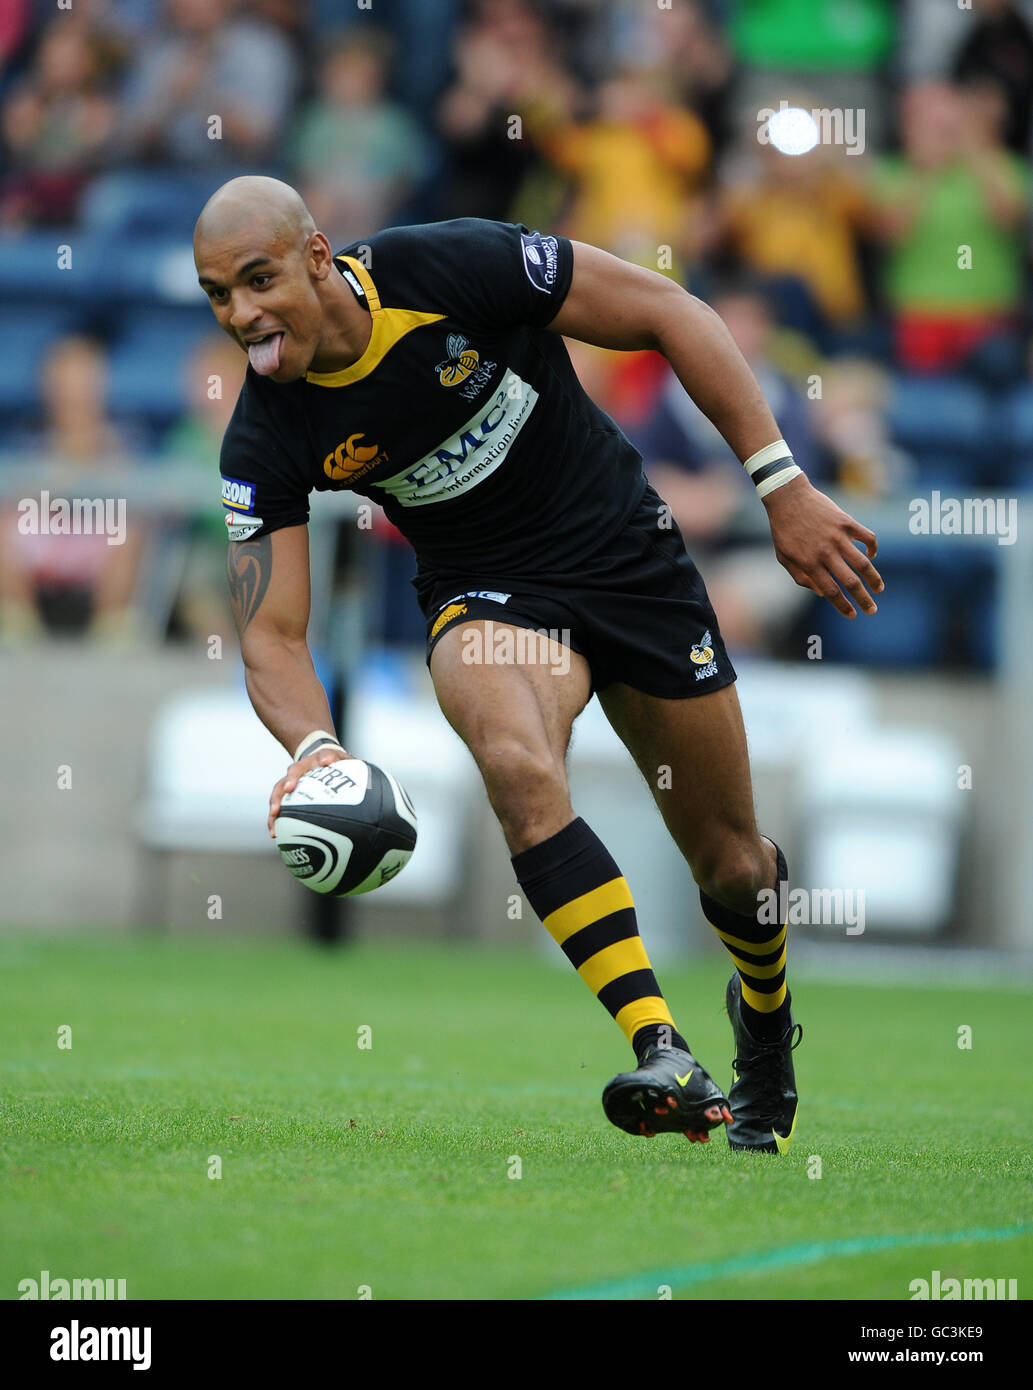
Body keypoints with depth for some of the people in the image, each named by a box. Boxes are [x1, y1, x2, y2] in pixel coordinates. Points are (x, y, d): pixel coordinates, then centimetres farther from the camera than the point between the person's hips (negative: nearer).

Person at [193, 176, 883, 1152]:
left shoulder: (457, 266, -25)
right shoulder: (265, 444, -17)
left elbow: (667, 313, -16)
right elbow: (271, 637, -14)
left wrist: (783, 486, -17)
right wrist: (314, 748, -37)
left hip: (627, 552, 0)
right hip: (484, 593, 0)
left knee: (732, 867, 7)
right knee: (517, 763, -35)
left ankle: (766, 1037, 43)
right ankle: (665, 1058, -35)